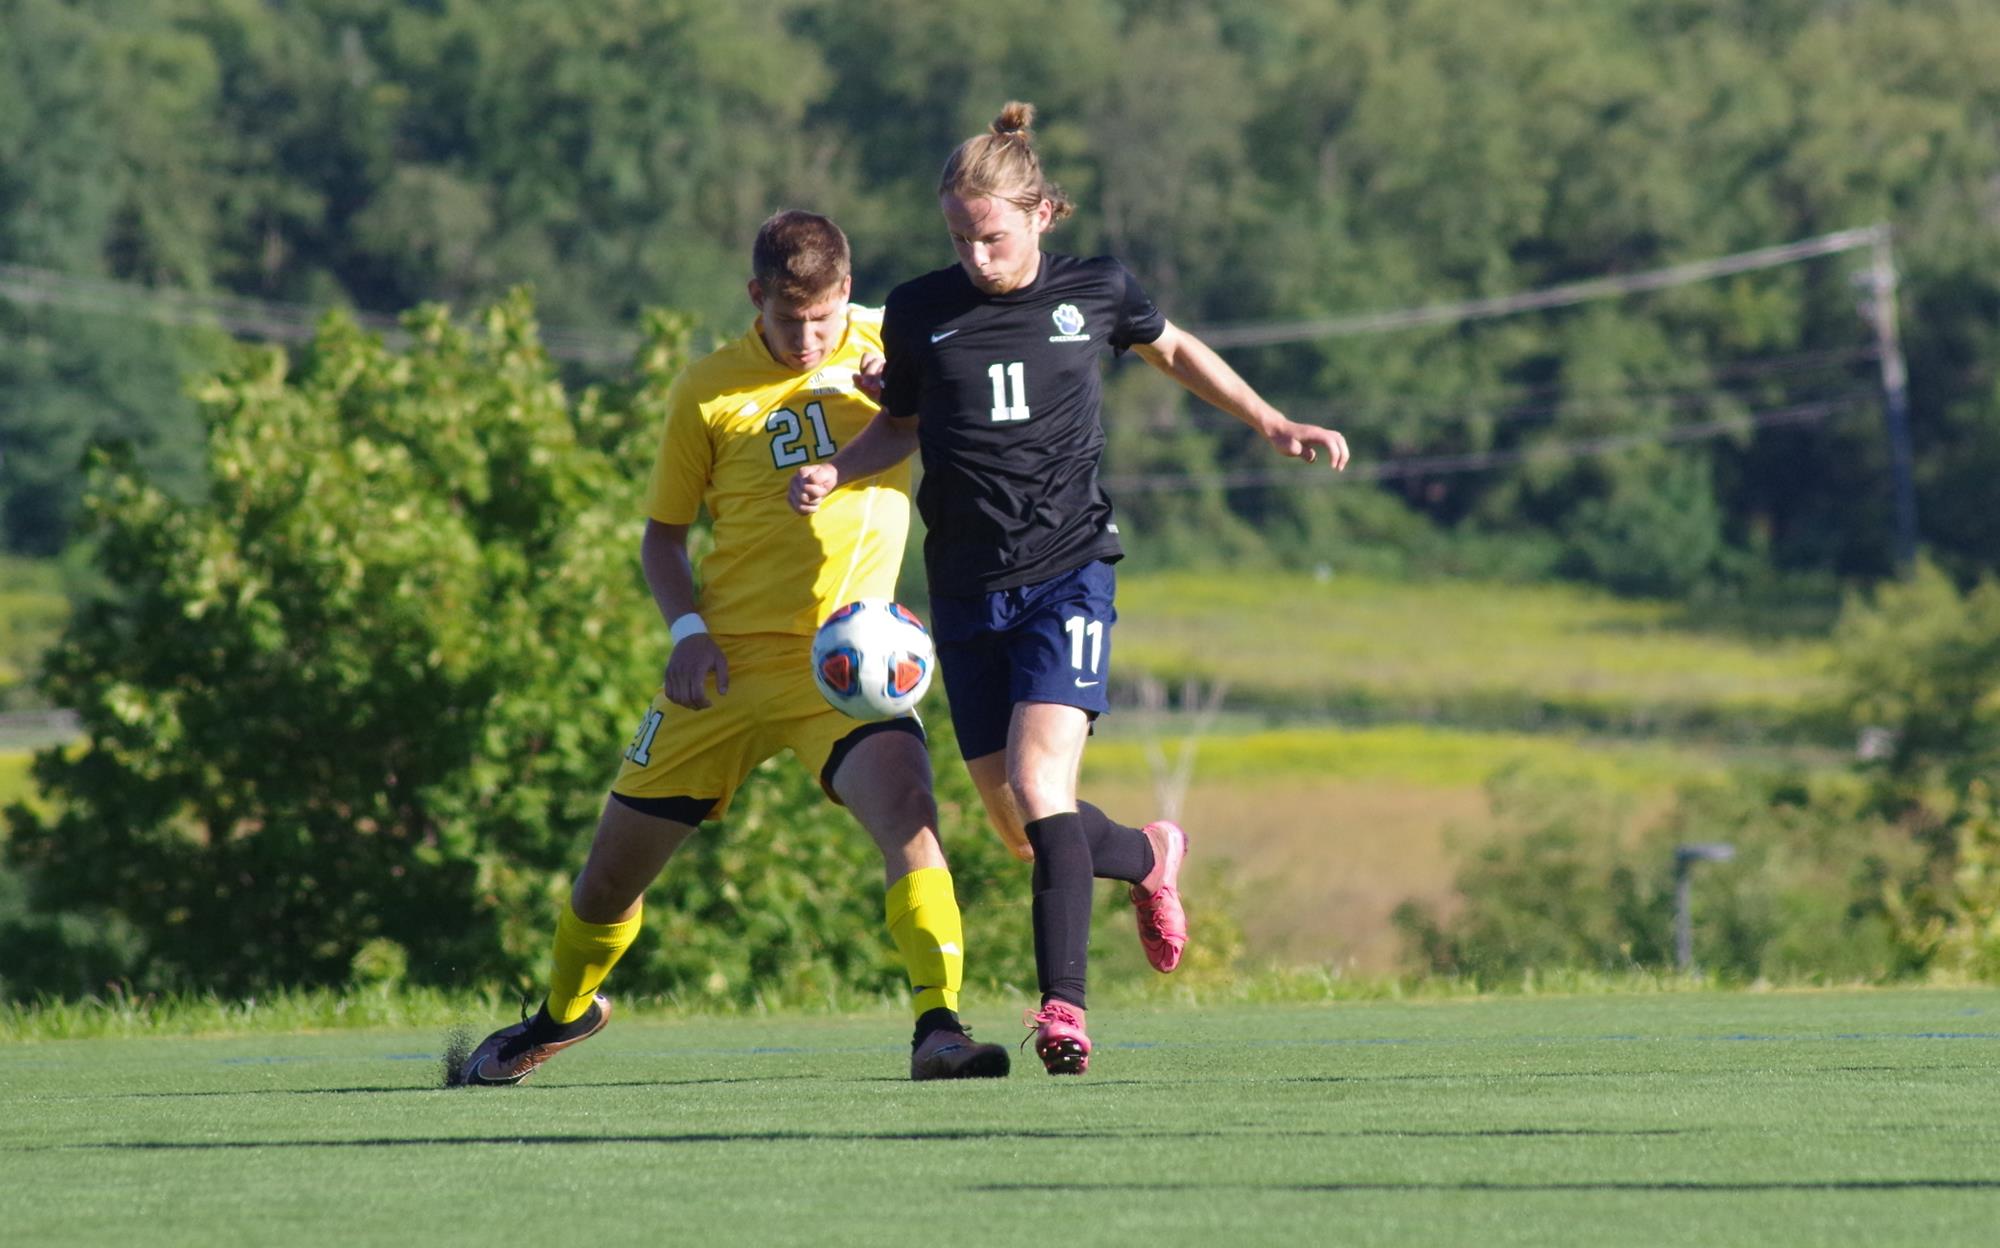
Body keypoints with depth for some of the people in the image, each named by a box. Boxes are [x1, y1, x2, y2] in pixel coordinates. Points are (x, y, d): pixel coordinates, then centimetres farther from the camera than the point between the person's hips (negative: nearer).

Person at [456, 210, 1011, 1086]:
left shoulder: (889, 346, 1)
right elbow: (663, 531, 9)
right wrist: (687, 631, -9)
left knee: (906, 801, -29)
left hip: (846, 656, -1)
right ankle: (565, 1011, 38)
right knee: (616, 863, 9)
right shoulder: (709, 391, 1)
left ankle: (937, 1028, -29)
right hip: (729, 662, 1)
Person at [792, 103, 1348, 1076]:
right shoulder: (920, 312, 2)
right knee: (1020, 829, 6)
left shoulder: (1094, 293, 0)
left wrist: (1273, 426, 17)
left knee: (1039, 784, -22)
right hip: (967, 587, 3)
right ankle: (1148, 858, 38)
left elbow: (1173, 351, 21)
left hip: (1067, 571, -3)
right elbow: (901, 425, 17)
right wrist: (834, 471, -2)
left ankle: (1062, 1003, -22)